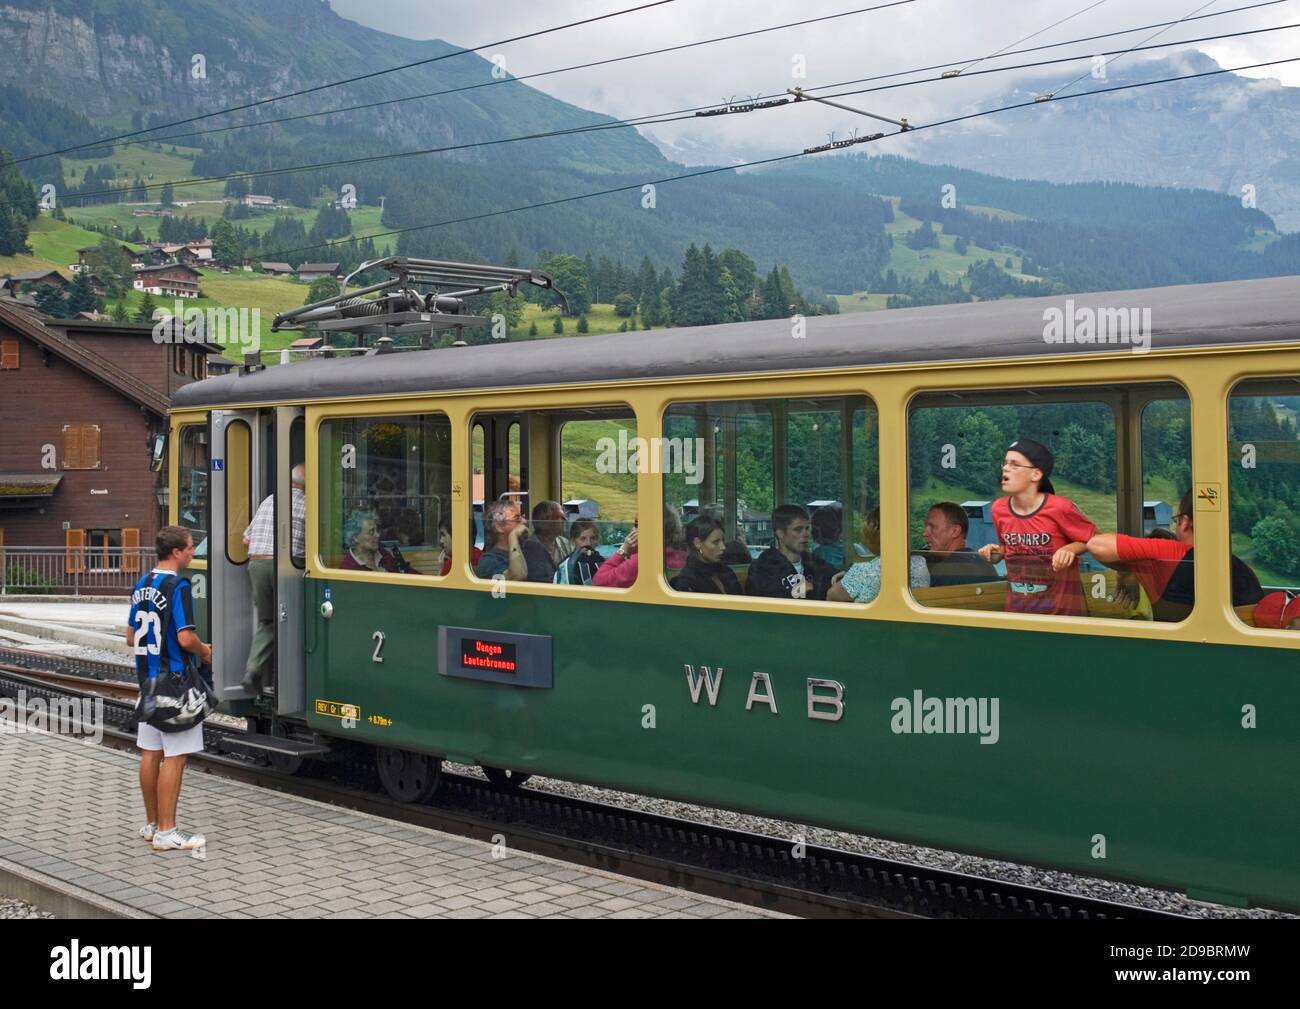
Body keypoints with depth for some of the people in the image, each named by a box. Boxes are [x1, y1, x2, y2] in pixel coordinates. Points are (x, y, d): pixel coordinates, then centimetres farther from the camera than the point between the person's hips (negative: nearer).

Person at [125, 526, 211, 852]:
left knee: (150, 752, 14)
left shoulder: (142, 585, 11)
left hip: (147, 678, 9)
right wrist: (205, 652, -3)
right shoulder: (177, 586, -16)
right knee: (174, 757, -4)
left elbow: (131, 638, 16)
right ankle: (166, 832, -3)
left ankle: (152, 823, 23)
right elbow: (185, 638, -22)